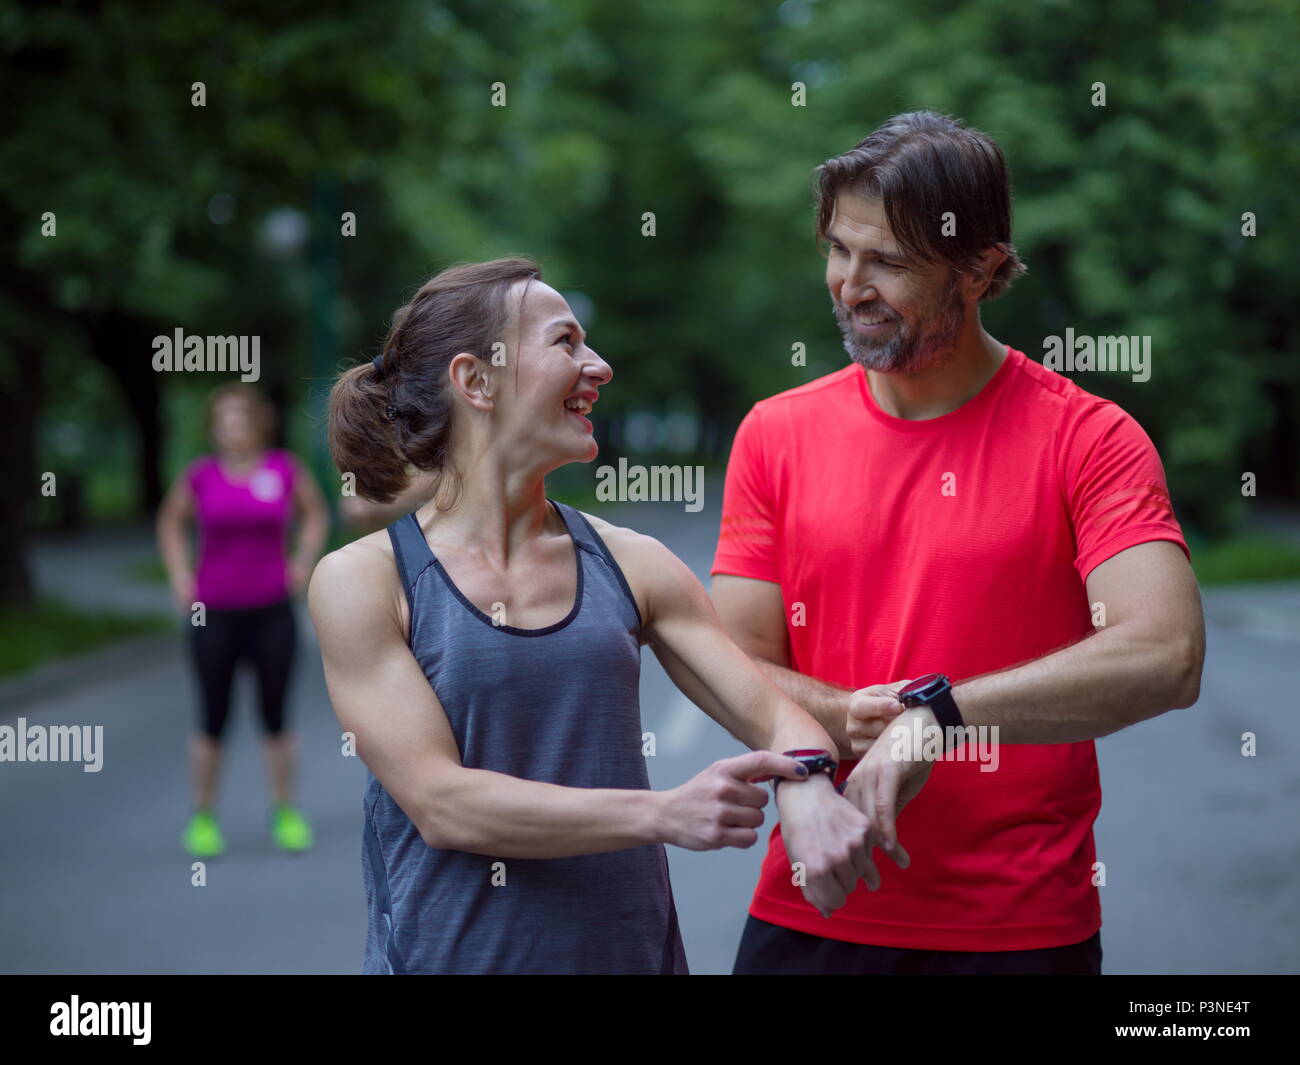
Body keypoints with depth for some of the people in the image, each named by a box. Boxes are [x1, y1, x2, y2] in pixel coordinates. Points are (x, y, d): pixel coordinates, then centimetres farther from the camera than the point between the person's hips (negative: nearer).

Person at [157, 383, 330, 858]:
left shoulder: (285, 468, -4)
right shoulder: (200, 475, -4)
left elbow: (316, 512, 14)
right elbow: (170, 521, 14)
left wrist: (304, 564, 3)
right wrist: (180, 577, 4)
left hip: (272, 611, 0)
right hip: (214, 614, 0)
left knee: (275, 715, 3)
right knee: (213, 720, 4)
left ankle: (286, 814, 16)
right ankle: (202, 817, 18)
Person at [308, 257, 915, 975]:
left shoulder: (631, 565, 3)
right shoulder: (361, 580, -7)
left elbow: (769, 709, 1)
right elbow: (441, 804, -15)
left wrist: (804, 781, -23)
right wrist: (663, 814, -24)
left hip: (631, 944, 4)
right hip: (449, 949, -3)